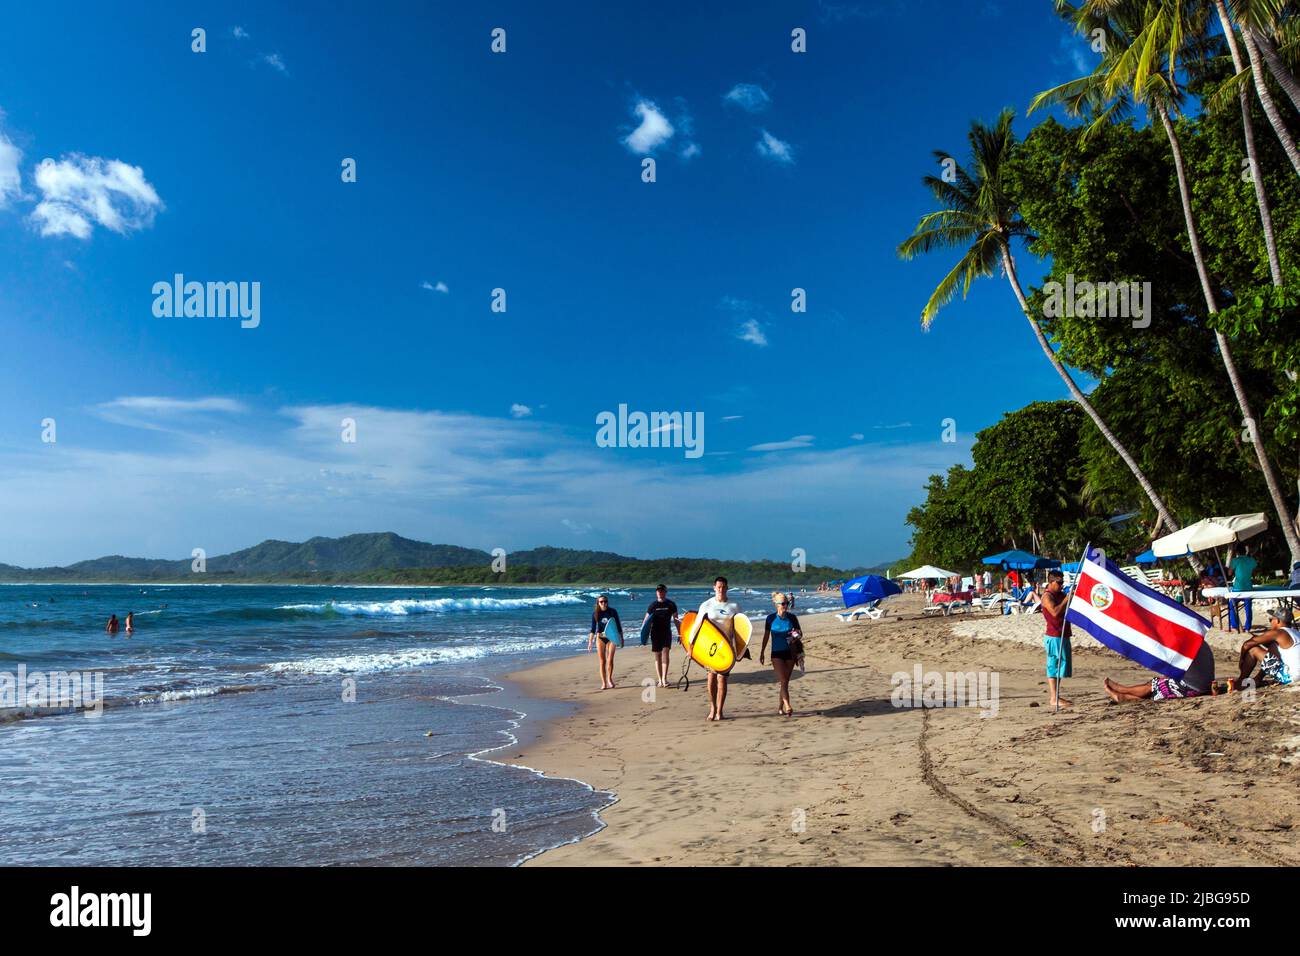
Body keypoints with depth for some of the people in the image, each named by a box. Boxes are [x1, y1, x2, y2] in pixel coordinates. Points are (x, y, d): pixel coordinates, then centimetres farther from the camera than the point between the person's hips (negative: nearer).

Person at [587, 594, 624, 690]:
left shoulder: (612, 612, -3)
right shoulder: (595, 614, -1)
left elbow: (618, 625, 5)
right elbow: (593, 629, 3)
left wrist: (621, 638, 6)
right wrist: (590, 642, -1)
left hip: (611, 637, -1)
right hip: (600, 638, 1)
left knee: (610, 660, -8)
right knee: (602, 661, 2)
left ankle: (609, 679, 14)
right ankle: (604, 683, 9)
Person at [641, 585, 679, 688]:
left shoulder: (671, 605, 3)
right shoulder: (653, 606, 3)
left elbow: (676, 620, 9)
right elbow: (646, 620, 4)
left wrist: (680, 633, 5)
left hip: (667, 632, -1)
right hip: (655, 633, 1)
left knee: (665, 652, -16)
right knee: (658, 655, 5)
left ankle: (664, 678, -18)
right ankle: (659, 679, 11)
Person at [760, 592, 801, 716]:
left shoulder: (792, 617, 0)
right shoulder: (771, 618, -4)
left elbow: (800, 633, 9)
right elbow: (766, 636, 5)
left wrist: (797, 635, -15)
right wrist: (762, 652, 8)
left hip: (789, 652, 2)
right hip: (777, 653, -2)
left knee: (785, 681, 7)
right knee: (783, 680, -12)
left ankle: (780, 707, 21)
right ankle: (788, 707, -18)